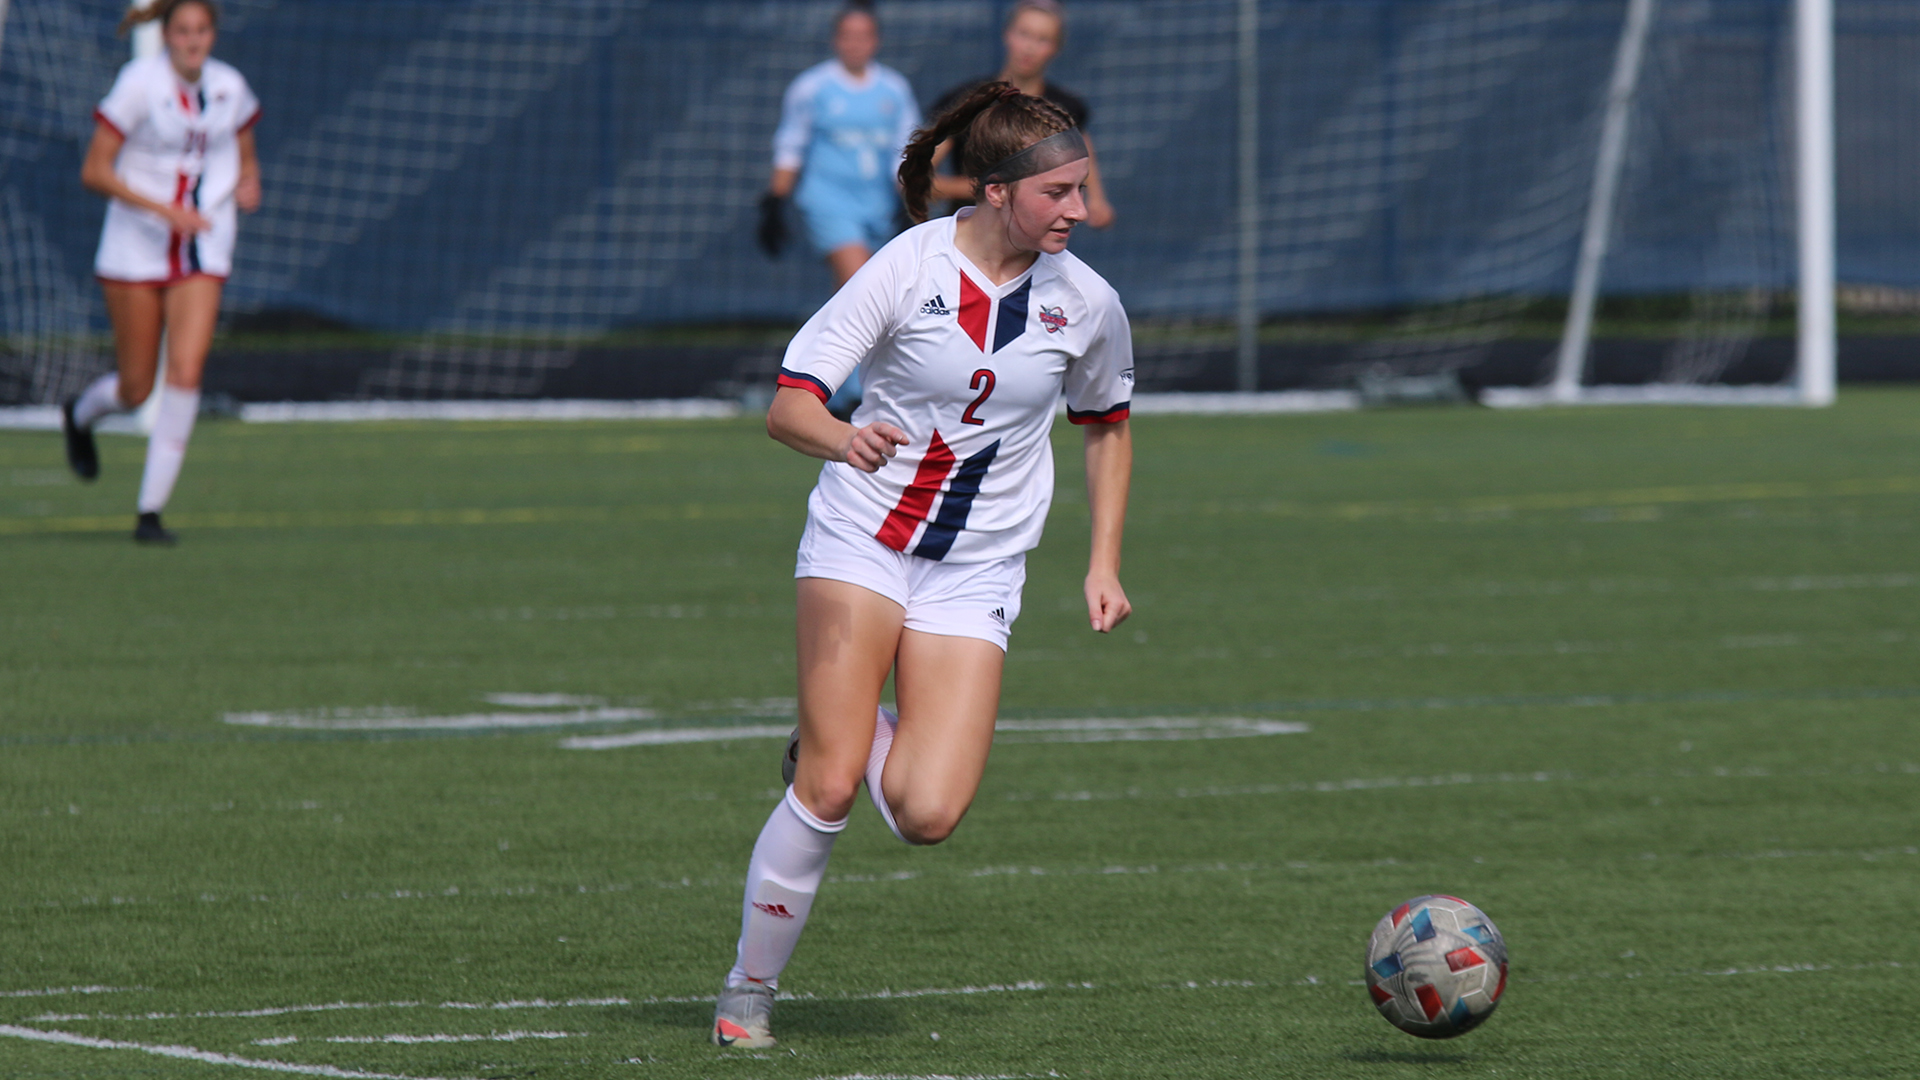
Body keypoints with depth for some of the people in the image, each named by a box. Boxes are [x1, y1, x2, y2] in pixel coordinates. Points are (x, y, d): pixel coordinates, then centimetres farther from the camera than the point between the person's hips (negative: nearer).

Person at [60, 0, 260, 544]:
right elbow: (94, 171, -14)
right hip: (136, 249, -2)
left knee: (185, 372, -16)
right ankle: (81, 413, 44)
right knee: (135, 390, 5)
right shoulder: (140, 82, -13)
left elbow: (245, 157, 18)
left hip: (203, 253, 2)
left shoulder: (230, 87, 0)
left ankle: (150, 512, -9)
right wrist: (164, 210, -23)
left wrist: (248, 185, -5)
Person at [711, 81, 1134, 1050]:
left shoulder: (1086, 303, -2)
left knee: (927, 816, -15)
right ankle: (747, 992, 3)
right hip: (861, 541, -2)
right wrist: (844, 439, -36)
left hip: (975, 576, 3)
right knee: (827, 790, -16)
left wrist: (1103, 564, 10)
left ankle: (852, 733, 20)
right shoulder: (907, 269, -11)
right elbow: (788, 406, -13)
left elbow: (1107, 425, 18)